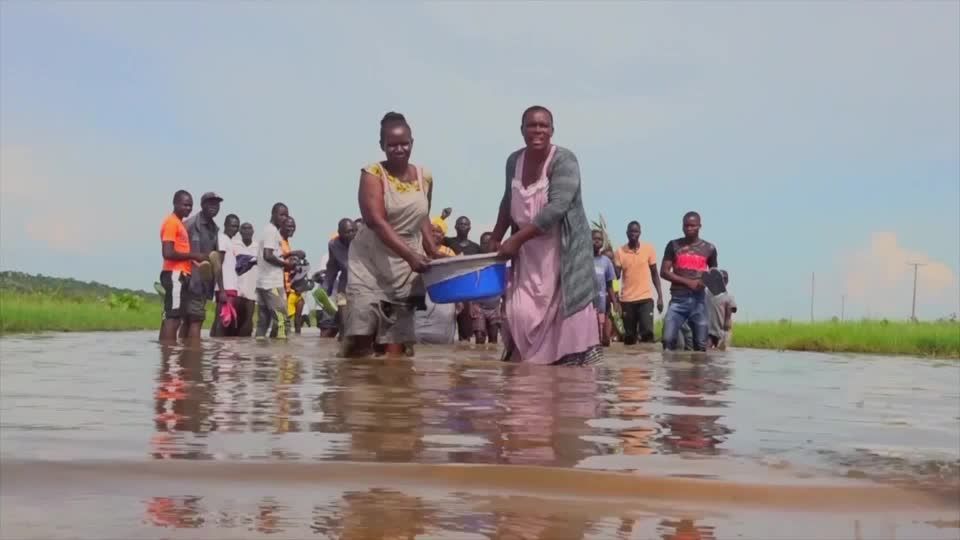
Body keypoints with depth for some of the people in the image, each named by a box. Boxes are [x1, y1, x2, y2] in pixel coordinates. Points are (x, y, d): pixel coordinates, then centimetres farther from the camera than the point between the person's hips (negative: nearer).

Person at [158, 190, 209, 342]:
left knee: (169, 316, 9)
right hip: (175, 275, -10)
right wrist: (193, 255, -13)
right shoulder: (171, 222, -10)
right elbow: (168, 253, -19)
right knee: (173, 317, -12)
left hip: (180, 274, 10)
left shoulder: (179, 223, 20)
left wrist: (193, 259, 9)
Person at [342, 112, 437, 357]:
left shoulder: (425, 177, 7)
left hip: (405, 268, 4)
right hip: (370, 263, -4)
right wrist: (410, 255, -29)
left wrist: (434, 253, 7)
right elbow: (376, 221, -20)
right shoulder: (372, 174, -8)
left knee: (396, 341, 1)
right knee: (360, 334, -11)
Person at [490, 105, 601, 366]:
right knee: (521, 314, -2)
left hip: (563, 251, -5)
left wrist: (516, 239, -26)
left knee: (564, 317, -5)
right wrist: (495, 239, 17)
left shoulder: (564, 160, -15)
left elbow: (557, 207, -25)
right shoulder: (514, 161, 4)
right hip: (529, 254, 5)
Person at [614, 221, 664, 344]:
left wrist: (660, 296, 2)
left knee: (647, 332, -14)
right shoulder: (619, 252, 1)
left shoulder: (648, 248, 2)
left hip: (645, 298, -1)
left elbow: (654, 273, 7)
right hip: (626, 300, 1)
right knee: (629, 336, 5)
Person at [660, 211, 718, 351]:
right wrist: (688, 282, -12)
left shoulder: (709, 248, 8)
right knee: (668, 339, -14)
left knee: (701, 344, 2)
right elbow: (664, 272, 0)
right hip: (678, 299, -1)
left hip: (699, 300, 1)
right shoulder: (673, 245, 5)